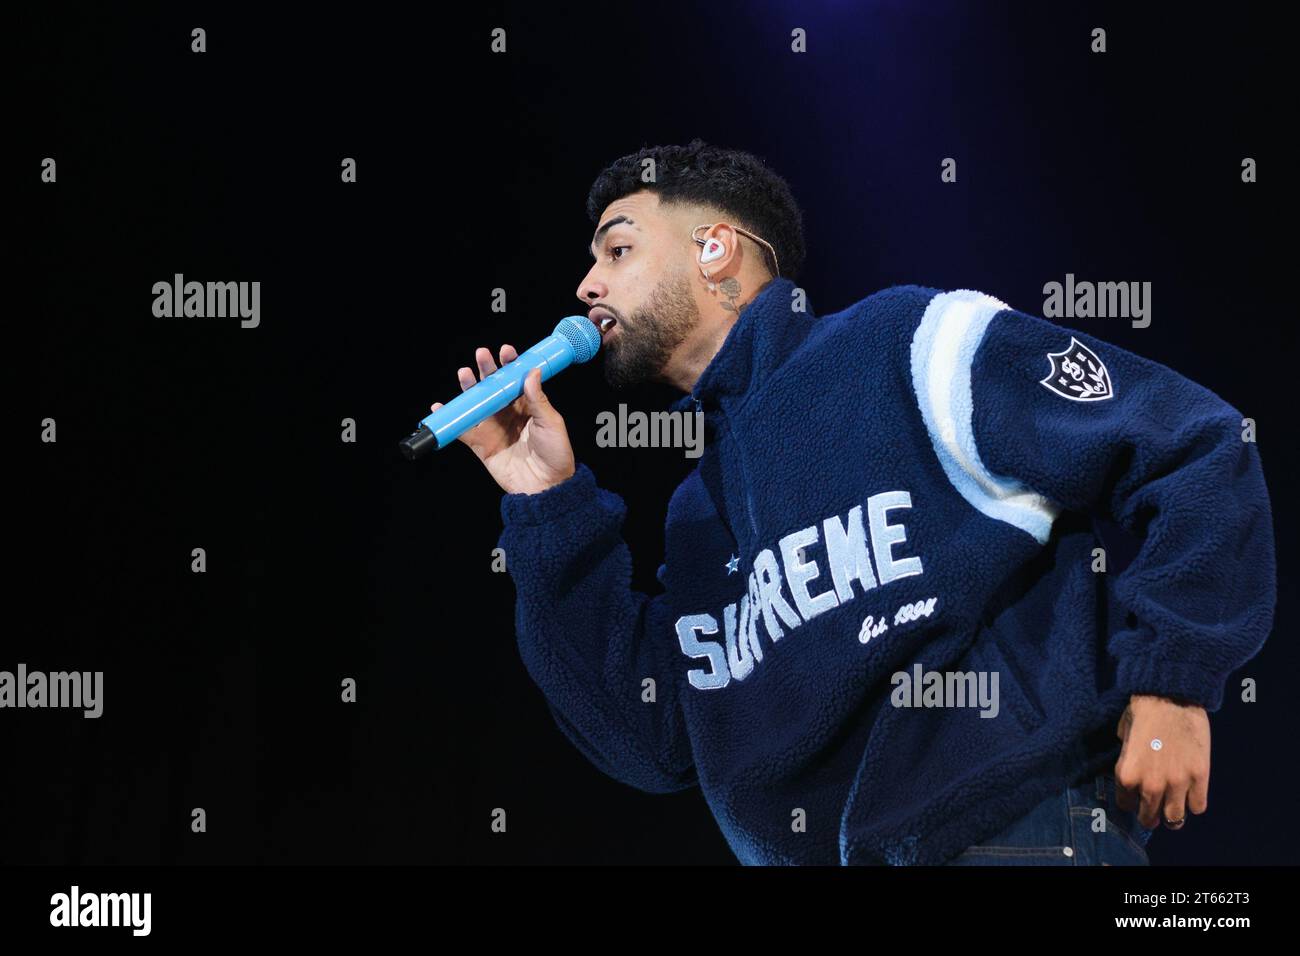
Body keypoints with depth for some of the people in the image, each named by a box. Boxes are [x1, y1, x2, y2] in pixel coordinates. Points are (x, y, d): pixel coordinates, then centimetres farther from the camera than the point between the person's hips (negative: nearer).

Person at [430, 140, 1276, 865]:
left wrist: (1170, 679, -12)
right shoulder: (698, 514, 19)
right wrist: (548, 508, 9)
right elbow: (649, 741, 9)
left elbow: (1194, 449, -6)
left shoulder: (915, 346, -3)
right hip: (803, 852, 6)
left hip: (1015, 837, -6)